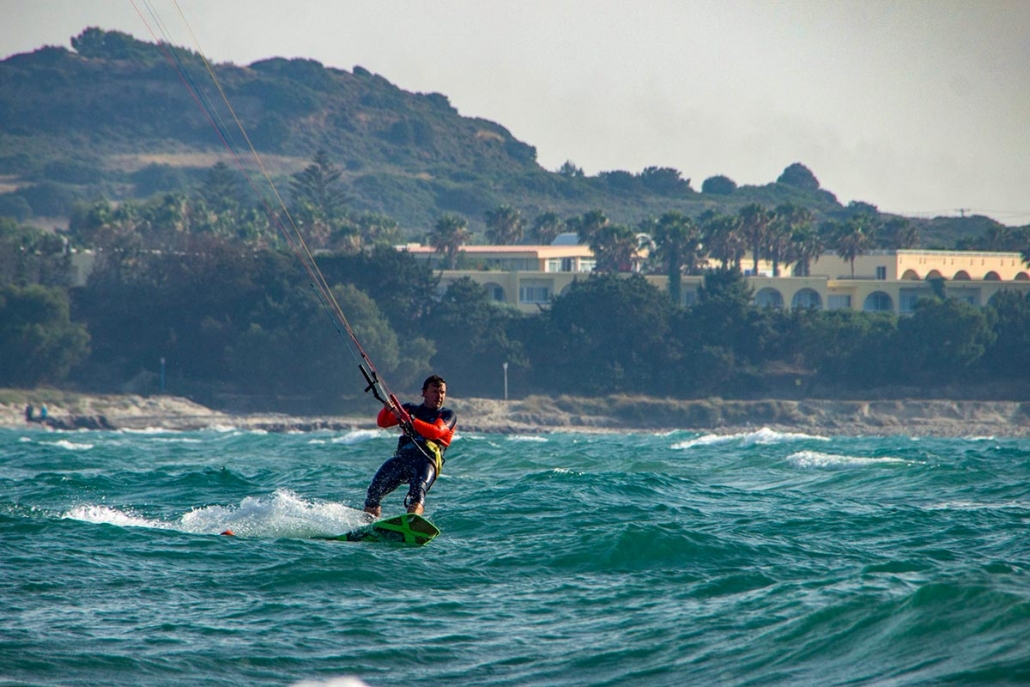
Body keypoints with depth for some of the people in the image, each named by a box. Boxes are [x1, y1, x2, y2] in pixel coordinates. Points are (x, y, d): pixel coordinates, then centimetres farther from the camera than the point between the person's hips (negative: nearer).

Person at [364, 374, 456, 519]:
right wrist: (388, 408, -7)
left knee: (418, 490, -33)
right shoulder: (411, 409, 25)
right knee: (375, 490, -14)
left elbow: (436, 432, -6)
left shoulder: (447, 415, 15)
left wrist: (411, 420, -17)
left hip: (426, 460, -4)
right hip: (402, 457, 4)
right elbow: (382, 423, 15)